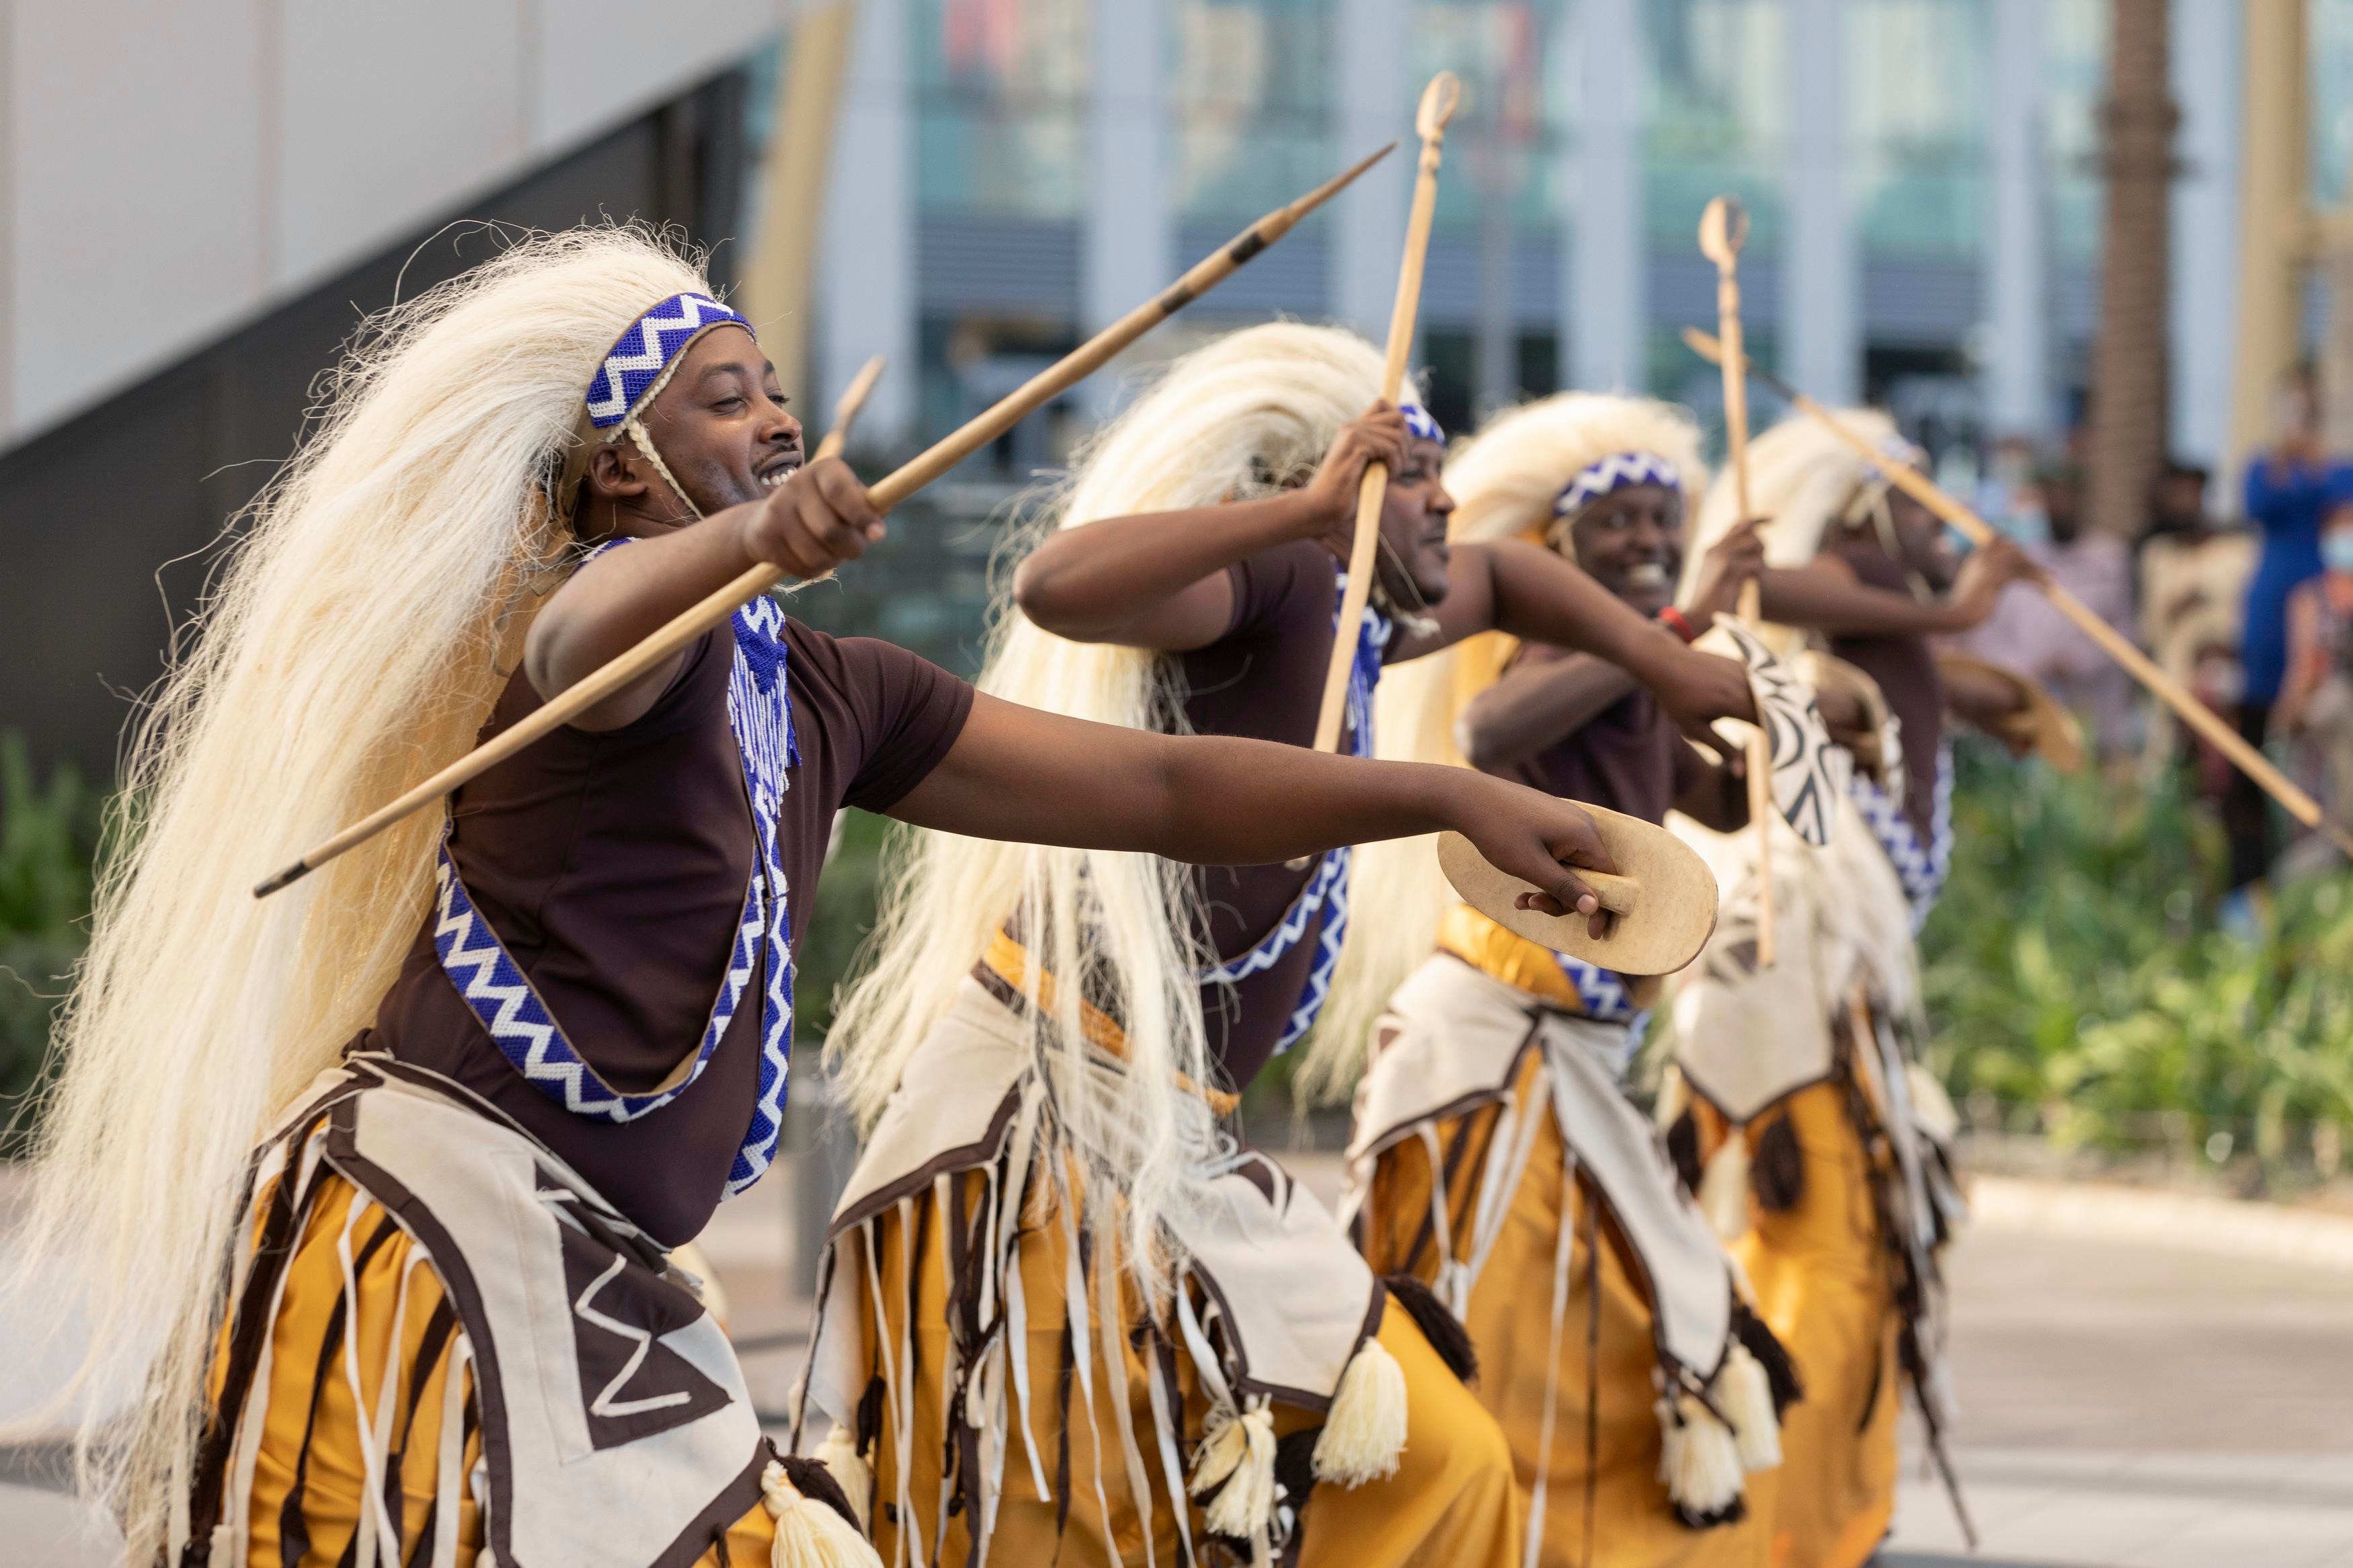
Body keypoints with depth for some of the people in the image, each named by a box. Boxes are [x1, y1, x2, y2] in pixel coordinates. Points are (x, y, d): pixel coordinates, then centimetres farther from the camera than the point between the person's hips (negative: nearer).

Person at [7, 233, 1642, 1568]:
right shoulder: (634, 614, -5)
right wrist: (752, 540, -55)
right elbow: (580, 641, -32)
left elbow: (1155, 788, 17)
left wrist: (1453, 797, 9)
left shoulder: (829, 695, 18)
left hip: (595, 1276, 9)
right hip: (436, 1218, -9)